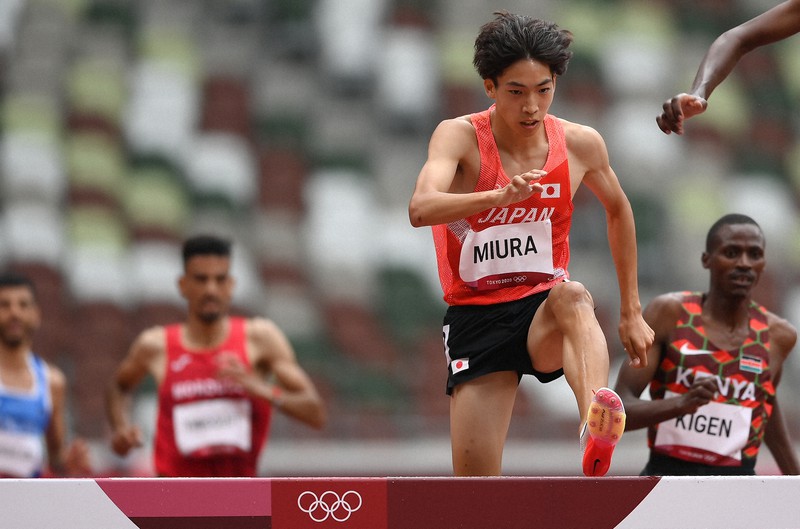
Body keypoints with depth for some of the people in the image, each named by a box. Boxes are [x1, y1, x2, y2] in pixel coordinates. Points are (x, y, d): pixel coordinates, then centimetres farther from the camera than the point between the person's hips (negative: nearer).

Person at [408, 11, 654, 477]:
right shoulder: (460, 137, -11)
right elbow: (421, 209, -30)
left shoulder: (581, 144, -2)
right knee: (476, 489, -9)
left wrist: (632, 311, 20)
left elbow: (618, 210, 19)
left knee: (573, 297, -38)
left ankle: (597, 419, -66)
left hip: (544, 304, 0)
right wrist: (502, 196, -47)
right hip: (476, 315, 0)